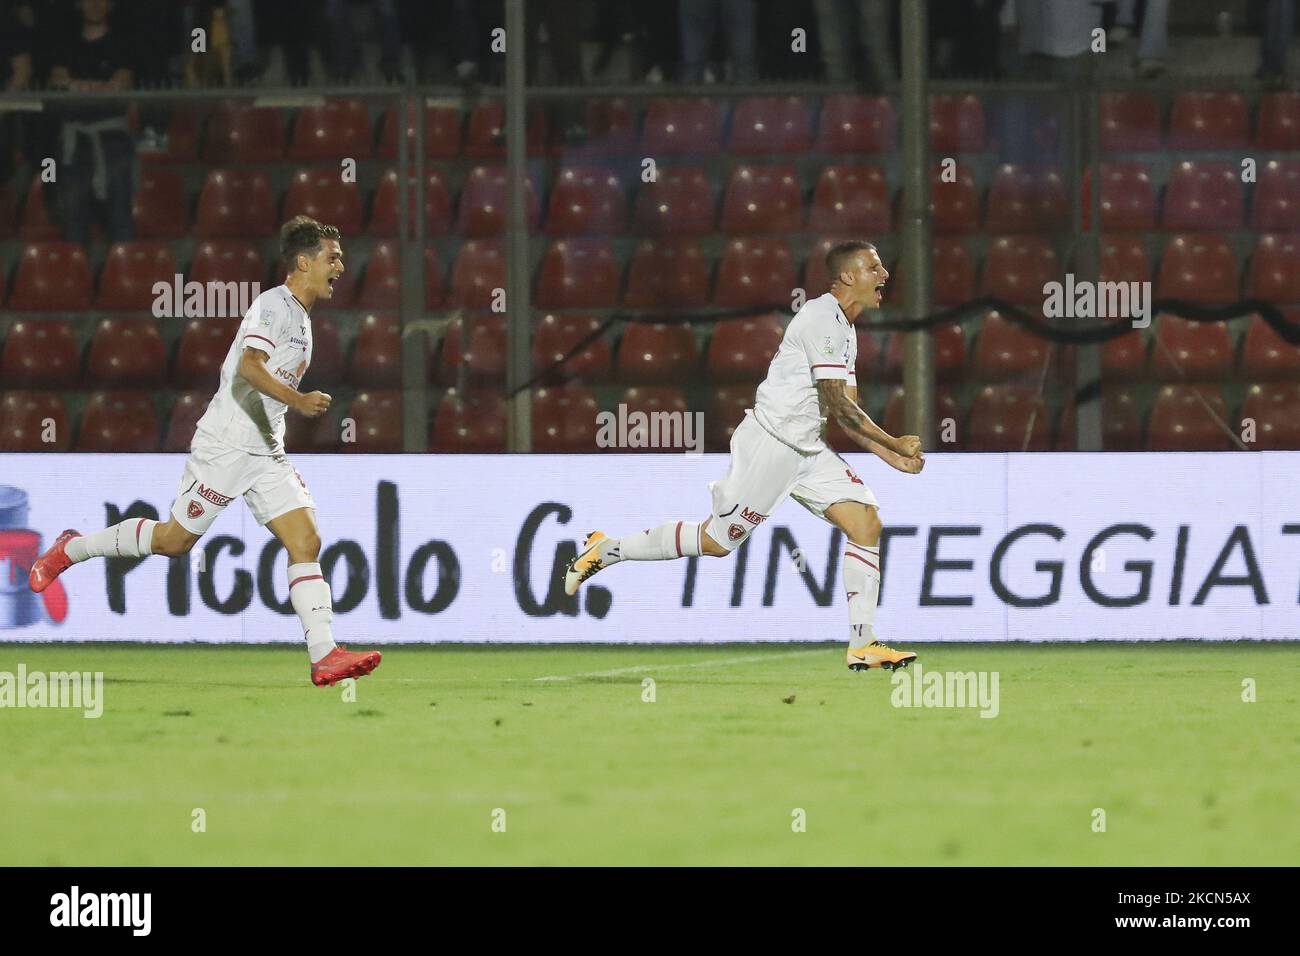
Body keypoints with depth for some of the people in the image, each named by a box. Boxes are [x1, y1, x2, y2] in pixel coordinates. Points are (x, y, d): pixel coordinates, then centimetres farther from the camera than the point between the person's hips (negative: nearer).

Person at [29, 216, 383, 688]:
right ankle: (71, 549, 23)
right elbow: (249, 366, -27)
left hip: (266, 454, 8)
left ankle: (324, 657, -15)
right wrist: (297, 399, -35)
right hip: (225, 448, -8)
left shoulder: (300, 316, 16)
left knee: (306, 540, -7)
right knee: (175, 539, 2)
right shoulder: (273, 305, -13)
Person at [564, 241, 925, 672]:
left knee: (866, 522, -4)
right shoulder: (823, 318, -16)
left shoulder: (844, 329, 16)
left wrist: (890, 455, 8)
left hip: (807, 450, 9)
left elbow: (845, 413, 19)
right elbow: (837, 404, -20)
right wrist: (893, 444, -15)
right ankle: (605, 550, 13)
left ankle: (862, 645, -4)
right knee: (718, 540, -4)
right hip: (770, 442, -9)